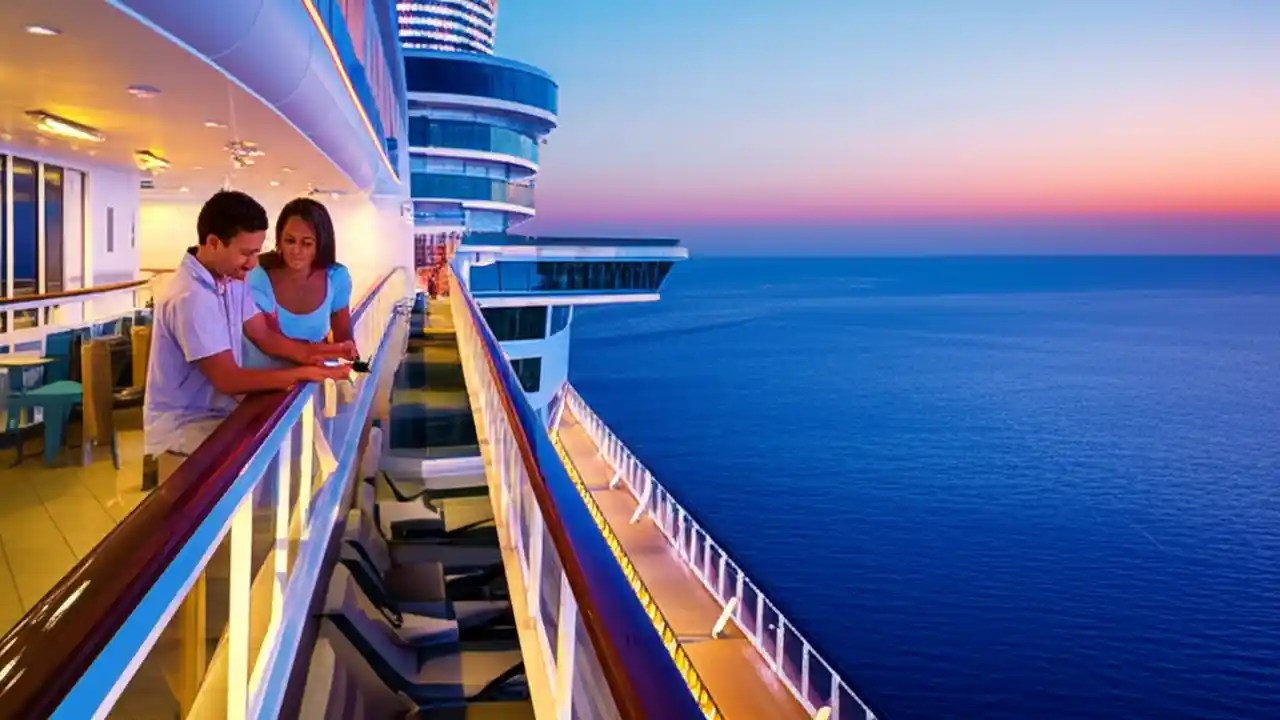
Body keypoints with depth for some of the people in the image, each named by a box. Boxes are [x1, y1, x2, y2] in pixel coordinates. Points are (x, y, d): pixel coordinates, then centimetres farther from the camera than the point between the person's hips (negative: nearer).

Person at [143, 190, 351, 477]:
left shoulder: (231, 278, 3)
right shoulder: (188, 298, -25)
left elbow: (265, 337, 7)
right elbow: (228, 379, -25)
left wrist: (313, 352, -12)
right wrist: (303, 373, -26)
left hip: (220, 410, 8)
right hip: (184, 428, -8)